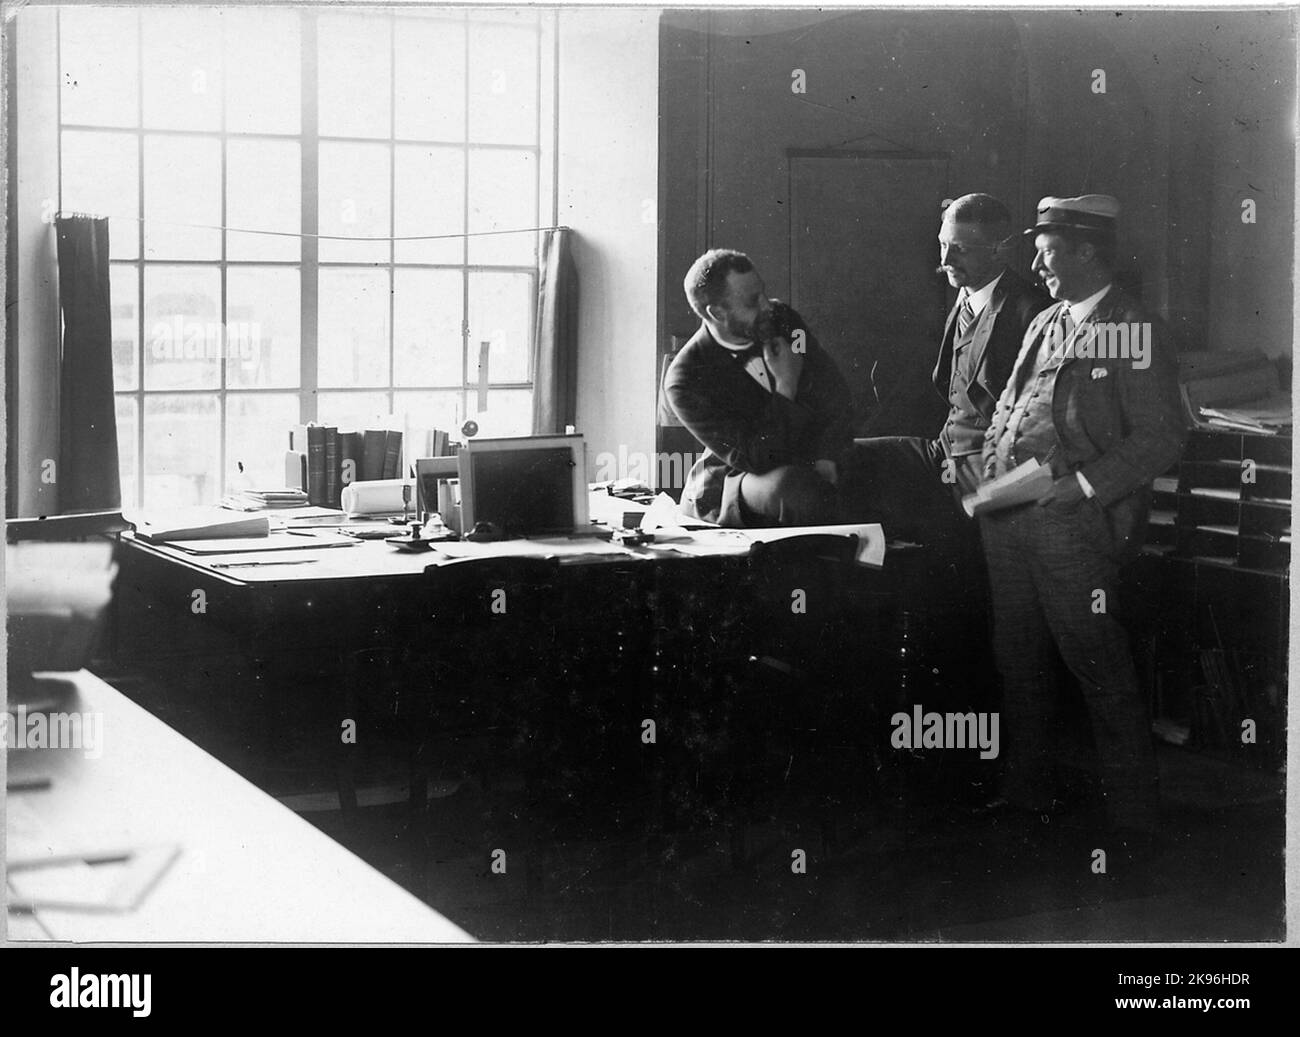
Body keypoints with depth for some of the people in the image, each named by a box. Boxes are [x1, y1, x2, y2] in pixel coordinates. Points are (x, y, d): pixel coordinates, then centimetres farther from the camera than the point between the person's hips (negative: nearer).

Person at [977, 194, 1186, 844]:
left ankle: (1134, 814, 7)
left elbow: (1160, 439, -11)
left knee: (1097, 665, -4)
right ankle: (1025, 790, 29)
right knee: (1017, 659, 14)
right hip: (1007, 516, 8)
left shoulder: (1134, 332, -6)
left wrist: (1081, 485, -18)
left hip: (1072, 522, -8)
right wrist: (988, 463, 7)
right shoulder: (1045, 325, 17)